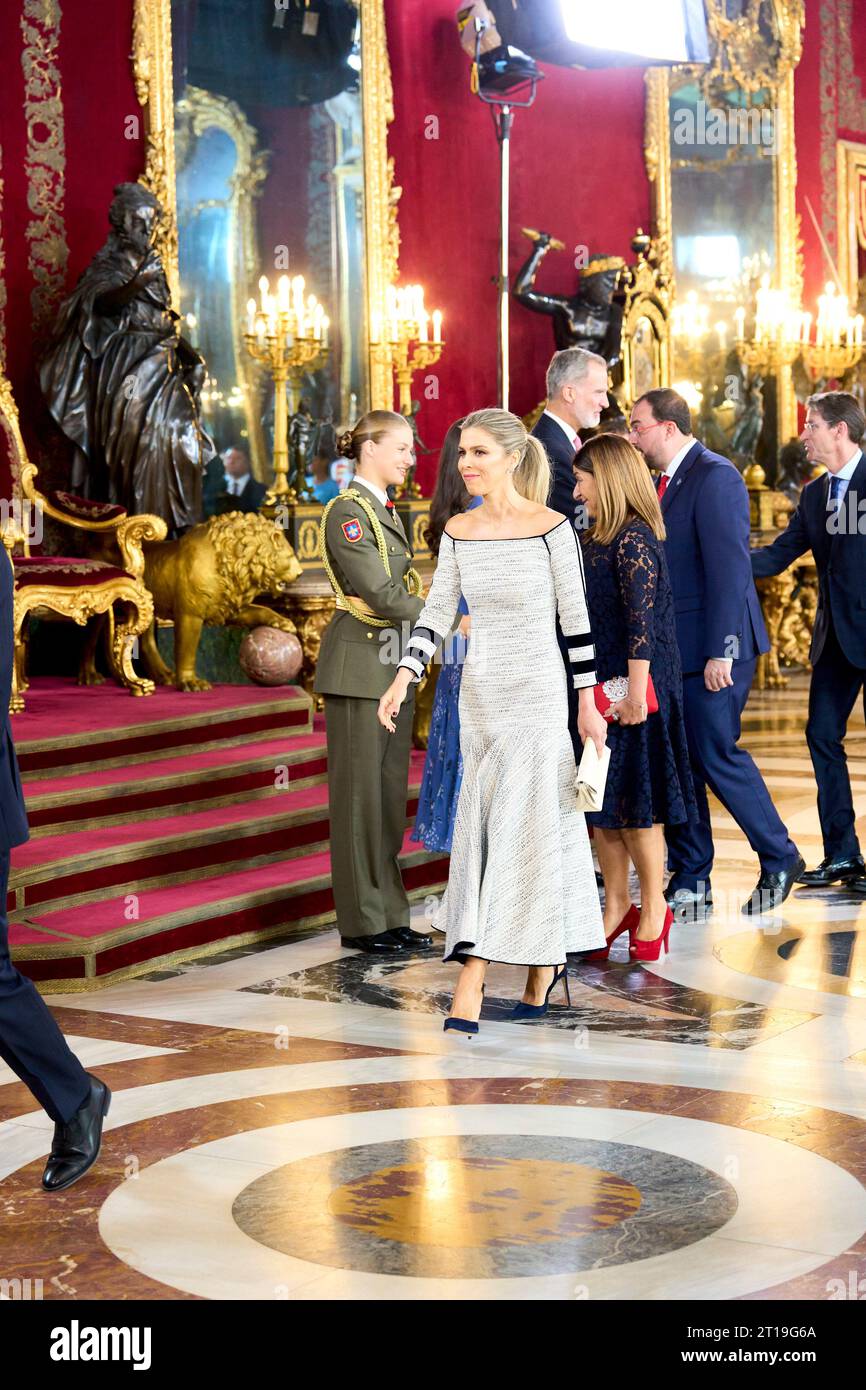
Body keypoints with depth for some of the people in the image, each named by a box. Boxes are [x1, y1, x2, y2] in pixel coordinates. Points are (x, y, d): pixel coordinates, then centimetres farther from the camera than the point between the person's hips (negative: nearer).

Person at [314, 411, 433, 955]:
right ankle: (362, 921, 4)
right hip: (360, 661, -9)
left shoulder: (387, 509, 15)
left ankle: (390, 914, 15)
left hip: (393, 660, 9)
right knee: (360, 789, -2)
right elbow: (380, 595, -20)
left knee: (391, 788, 10)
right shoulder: (348, 512, -13)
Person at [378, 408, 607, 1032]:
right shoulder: (459, 532, 5)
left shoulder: (551, 528, -9)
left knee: (523, 827, -5)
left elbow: (576, 618, -5)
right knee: (483, 827, 7)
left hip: (538, 693, -5)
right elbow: (437, 614, 6)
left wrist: (589, 702, -3)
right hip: (480, 694, 6)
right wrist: (403, 678, -7)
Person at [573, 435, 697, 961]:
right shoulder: (597, 538, 11)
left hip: (631, 687, -9)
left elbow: (642, 621, -20)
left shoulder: (634, 539, -15)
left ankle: (654, 907, 12)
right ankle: (617, 904, 19)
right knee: (602, 800, 11)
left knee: (634, 798, 0)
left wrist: (635, 693, -23)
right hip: (597, 688, 9)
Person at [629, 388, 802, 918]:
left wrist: (721, 651, -23)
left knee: (716, 753, -6)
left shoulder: (714, 477, -14)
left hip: (712, 651, -9)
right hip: (673, 649, 9)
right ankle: (691, 883, 17)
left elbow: (729, 567, -20)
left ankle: (780, 858, 12)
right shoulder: (665, 481, 14)